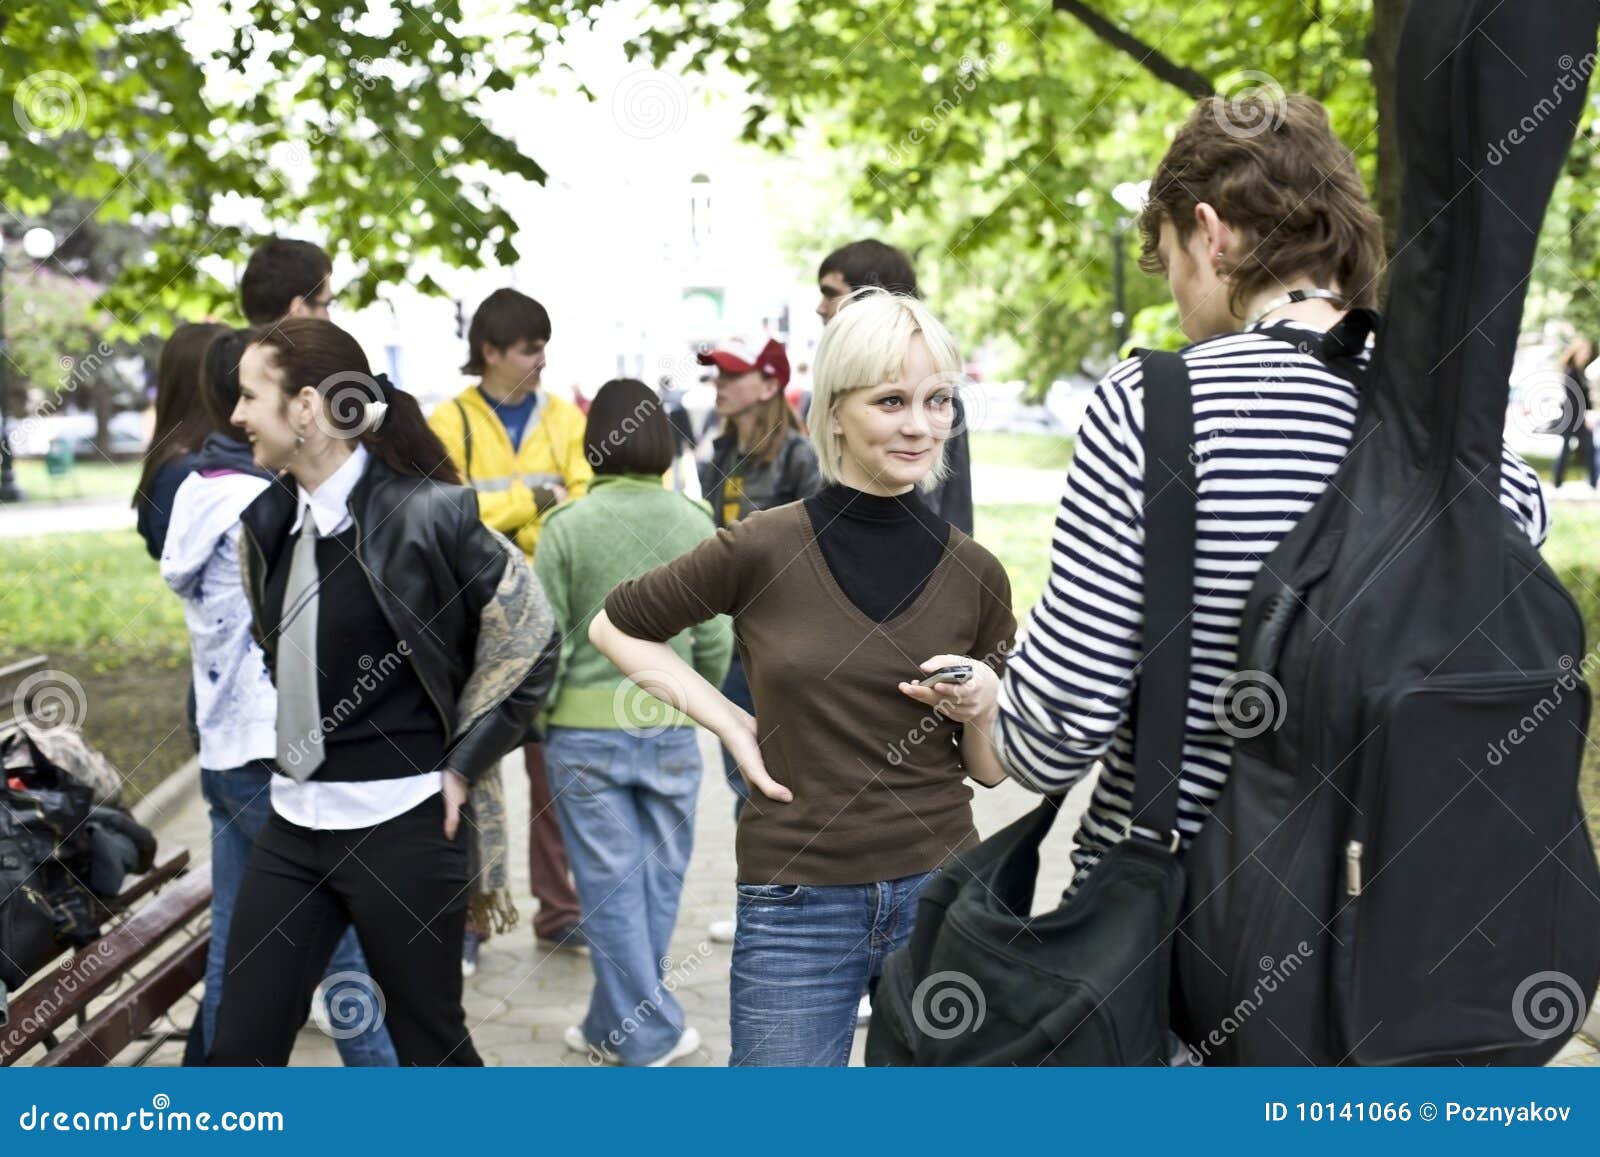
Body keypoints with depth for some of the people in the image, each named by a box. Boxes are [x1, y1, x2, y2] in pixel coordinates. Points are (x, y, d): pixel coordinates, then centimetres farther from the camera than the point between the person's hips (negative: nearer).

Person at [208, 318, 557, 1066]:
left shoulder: (424, 512, -14)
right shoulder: (268, 521, 6)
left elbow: (529, 637, -9)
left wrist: (462, 764, -8)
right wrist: (297, 746, 13)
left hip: (402, 824, -6)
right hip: (295, 821, 7)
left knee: (431, 1045, 8)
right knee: (240, 1047, 8)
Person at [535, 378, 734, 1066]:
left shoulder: (568, 526, -9)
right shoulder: (695, 524, -3)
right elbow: (716, 640, 1)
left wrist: (536, 710, 10)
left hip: (585, 727, -2)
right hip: (669, 727, 2)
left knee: (610, 885, 7)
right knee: (657, 879, 14)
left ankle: (641, 1032, 11)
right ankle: (616, 1026, 24)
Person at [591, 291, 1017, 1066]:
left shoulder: (974, 573, 2)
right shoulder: (763, 550, -7)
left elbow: (991, 768, 11)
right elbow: (614, 628, 8)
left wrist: (980, 703, -10)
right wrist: (728, 723, 0)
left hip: (938, 892, 3)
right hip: (799, 906, -2)